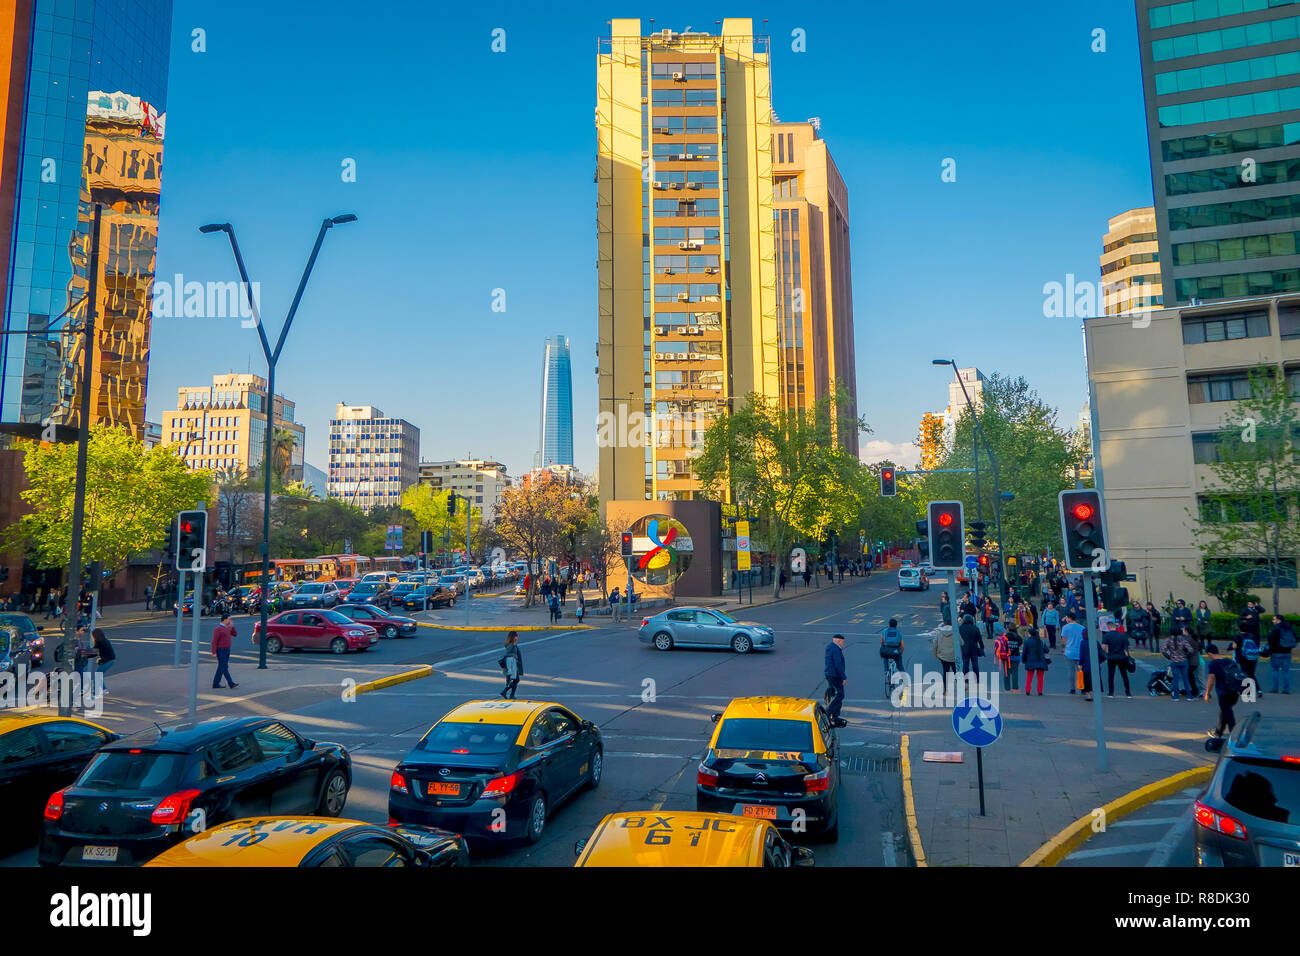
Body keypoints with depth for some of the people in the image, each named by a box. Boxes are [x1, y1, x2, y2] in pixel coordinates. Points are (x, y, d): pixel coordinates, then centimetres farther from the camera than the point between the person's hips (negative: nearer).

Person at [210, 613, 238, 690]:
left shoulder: (228, 627, 9)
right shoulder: (218, 629, -16)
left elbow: (235, 634, 7)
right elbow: (214, 641, -17)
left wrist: (232, 626, -5)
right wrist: (214, 653, -19)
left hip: (227, 650, 9)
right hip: (220, 651, -9)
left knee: (221, 668, 10)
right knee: (224, 667, -9)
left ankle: (215, 684, 17)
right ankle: (231, 684, -13)